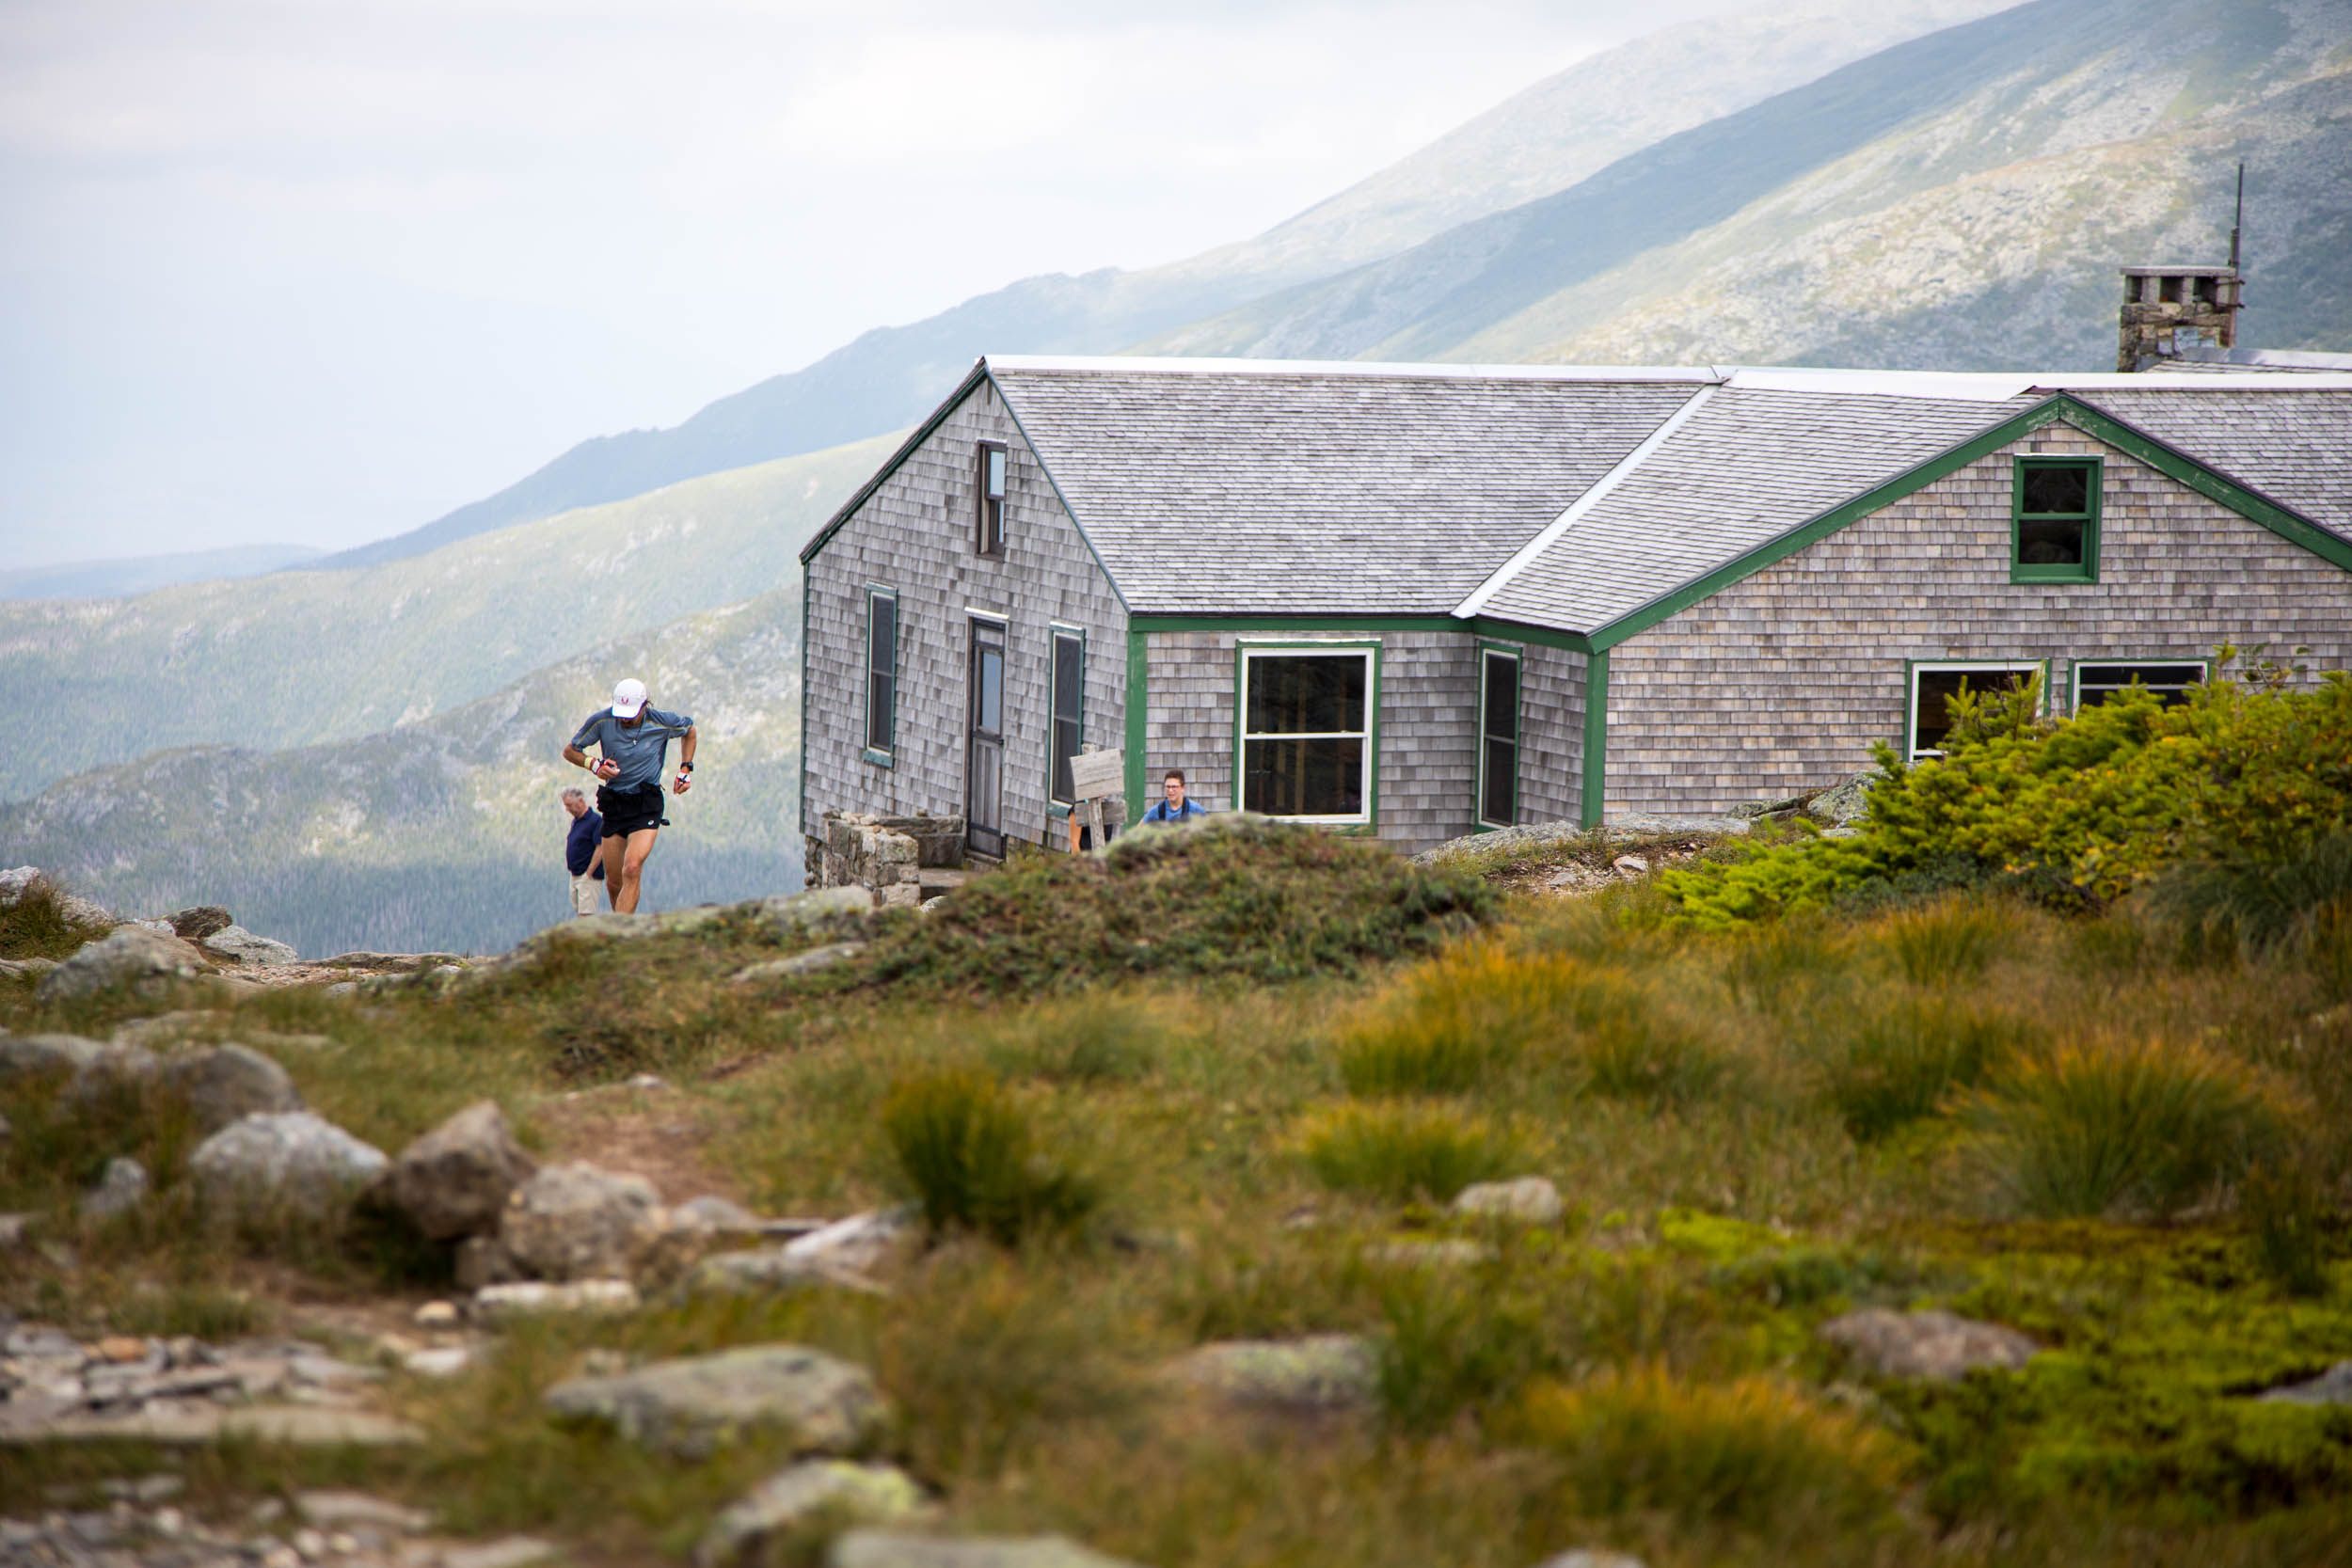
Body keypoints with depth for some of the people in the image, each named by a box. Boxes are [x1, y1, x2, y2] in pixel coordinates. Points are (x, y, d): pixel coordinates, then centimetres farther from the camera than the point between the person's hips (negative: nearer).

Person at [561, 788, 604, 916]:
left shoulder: (595, 821, -13)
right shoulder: (575, 821, 15)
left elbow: (600, 849, -18)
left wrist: (588, 873, -19)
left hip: (588, 877, -9)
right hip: (575, 876, 9)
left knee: (587, 915, -14)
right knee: (579, 914, 8)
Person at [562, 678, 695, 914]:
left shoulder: (662, 722, -9)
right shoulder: (601, 721, -8)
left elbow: (689, 729, 14)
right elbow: (570, 751, 5)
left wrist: (685, 769, 5)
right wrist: (594, 765, -14)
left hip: (647, 806, -3)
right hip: (613, 804, 3)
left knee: (632, 870, -23)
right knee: (613, 882, 4)